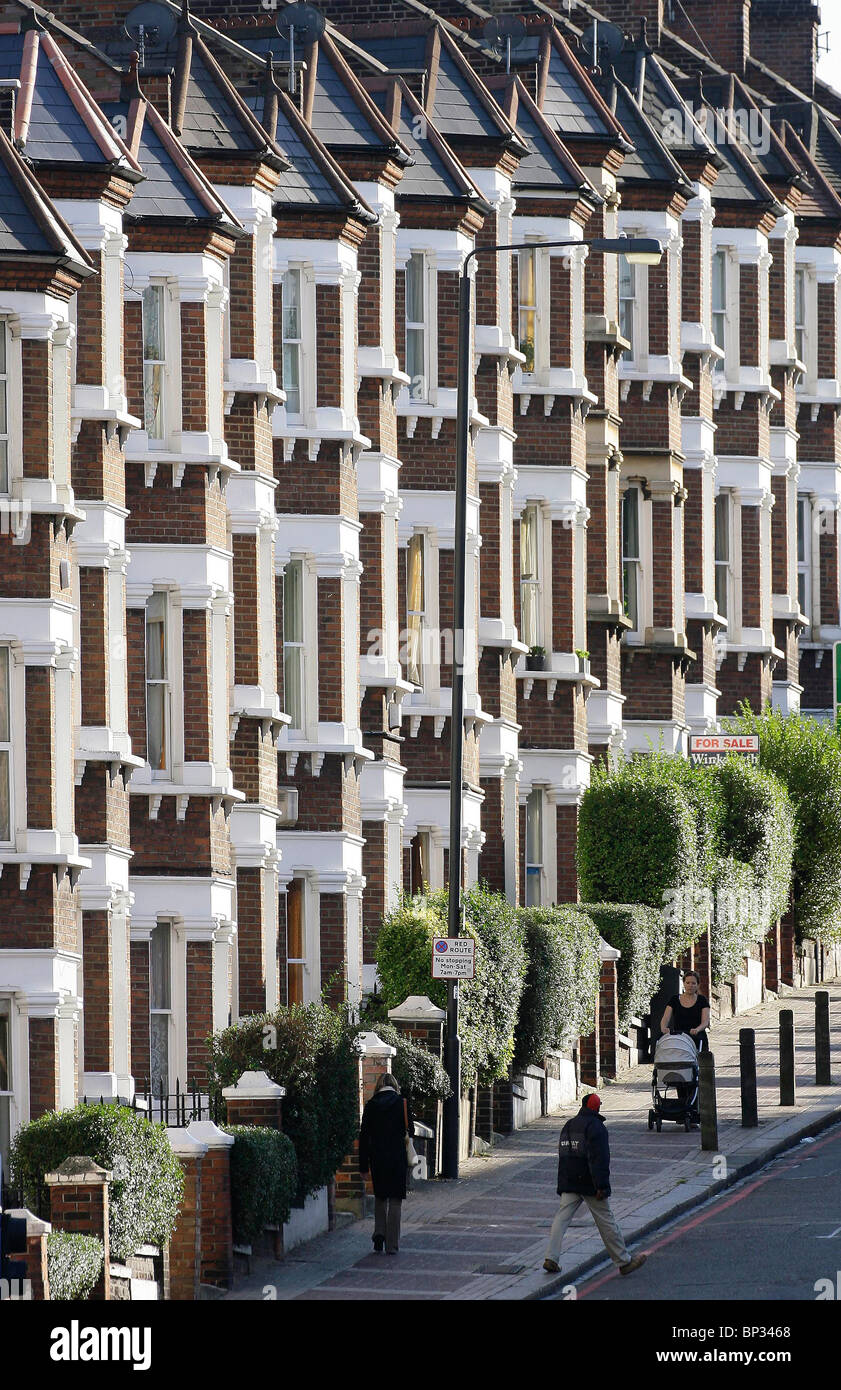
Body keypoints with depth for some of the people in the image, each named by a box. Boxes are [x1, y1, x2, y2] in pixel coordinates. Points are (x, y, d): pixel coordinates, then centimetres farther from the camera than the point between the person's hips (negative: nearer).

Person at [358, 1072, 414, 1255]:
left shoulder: (371, 1105, 0)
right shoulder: (402, 1103, -4)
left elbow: (364, 1136, 1)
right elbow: (410, 1130, -2)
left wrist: (363, 1164, 5)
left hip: (377, 1158, 1)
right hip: (397, 1158, -1)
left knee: (380, 1198, 18)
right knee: (395, 1201, 4)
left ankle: (379, 1234, 1)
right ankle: (392, 1244, 3)